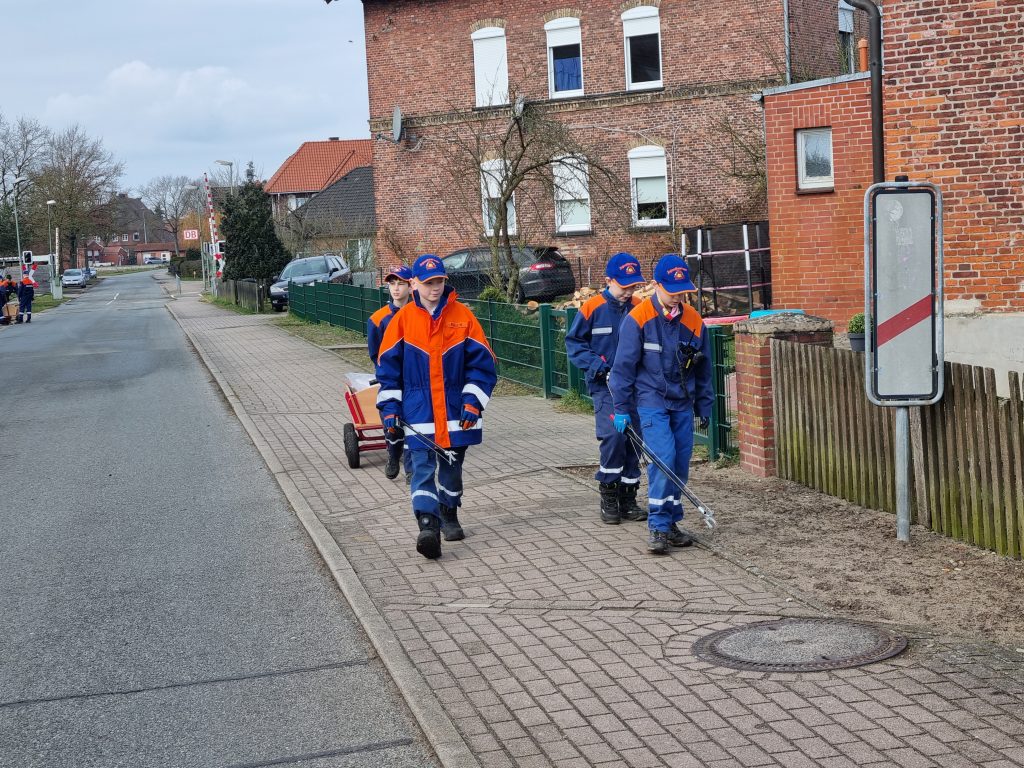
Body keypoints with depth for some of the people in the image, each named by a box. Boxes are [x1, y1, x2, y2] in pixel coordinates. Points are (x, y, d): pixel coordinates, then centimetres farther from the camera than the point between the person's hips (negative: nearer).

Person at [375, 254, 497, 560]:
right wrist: (389, 407, -2)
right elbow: (387, 365, 4)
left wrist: (473, 401, -7)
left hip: (456, 412, 1)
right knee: (423, 468, -11)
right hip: (419, 414, -1)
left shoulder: (462, 315, -1)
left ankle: (449, 517, 34)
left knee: (451, 467, 14)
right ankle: (428, 527, -19)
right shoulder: (403, 319, 0)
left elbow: (482, 361, 1)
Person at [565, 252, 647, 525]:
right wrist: (596, 365, -12)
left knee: (634, 439, 6)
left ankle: (628, 499, 18)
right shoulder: (592, 308, -4)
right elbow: (574, 342, 1)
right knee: (613, 434, -18)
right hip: (605, 386, -4)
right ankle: (608, 498, -3)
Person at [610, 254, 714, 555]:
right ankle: (657, 527, -9)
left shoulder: (694, 321, 2)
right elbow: (624, 366, -6)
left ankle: (671, 523, 18)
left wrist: (704, 407, 15)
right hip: (651, 400, -4)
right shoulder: (638, 318, -11)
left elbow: (703, 370, 12)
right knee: (663, 458, -15)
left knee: (681, 463, 5)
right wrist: (621, 408, -5)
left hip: (682, 403, 5)